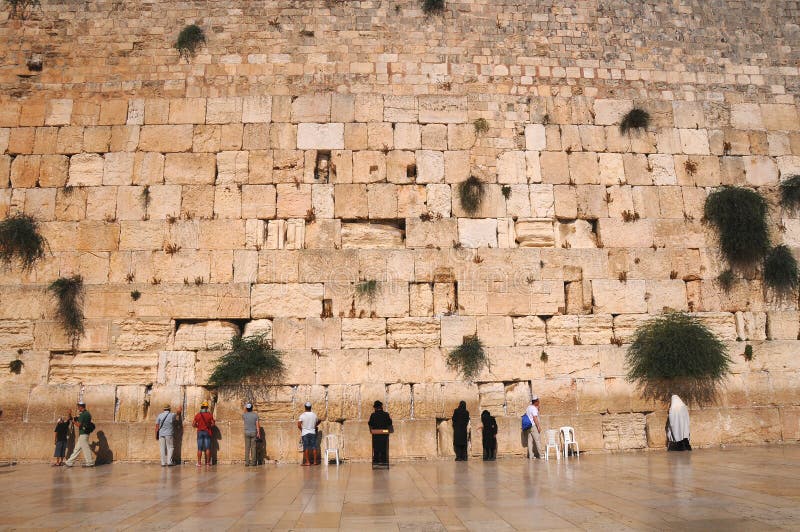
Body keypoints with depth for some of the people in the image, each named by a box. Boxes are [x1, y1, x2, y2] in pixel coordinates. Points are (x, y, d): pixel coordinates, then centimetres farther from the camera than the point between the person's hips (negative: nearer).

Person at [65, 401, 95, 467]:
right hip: (85, 433, 10)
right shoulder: (88, 413, 15)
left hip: (83, 434, -10)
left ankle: (90, 463, -2)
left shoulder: (82, 414, -15)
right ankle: (69, 462, 20)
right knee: (77, 448, 13)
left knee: (85, 448, -5)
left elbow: (79, 425, -17)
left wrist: (74, 421, 0)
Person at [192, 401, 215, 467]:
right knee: (207, 448, 3)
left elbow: (193, 424, 0)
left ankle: (199, 462, 0)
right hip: (207, 432, -1)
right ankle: (208, 462, 3)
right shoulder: (210, 415, -3)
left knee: (200, 448, 2)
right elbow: (213, 424, -3)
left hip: (200, 432, 1)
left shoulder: (198, 415, 0)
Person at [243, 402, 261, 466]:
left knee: (247, 448, 2)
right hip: (254, 432, 0)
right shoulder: (255, 415, -6)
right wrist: (258, 432, 0)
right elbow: (257, 425, -7)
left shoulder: (244, 415, -5)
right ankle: (253, 462, 3)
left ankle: (247, 462, -2)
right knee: (253, 448, 3)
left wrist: (245, 410, 16)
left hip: (247, 433, 0)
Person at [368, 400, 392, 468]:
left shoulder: (373, 415, -8)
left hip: (376, 435, 0)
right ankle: (383, 461, 7)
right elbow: (389, 423, -5)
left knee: (376, 449, 8)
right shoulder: (386, 414, -8)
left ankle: (376, 462, 7)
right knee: (384, 449, 8)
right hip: (384, 435, 0)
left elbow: (370, 424, -6)